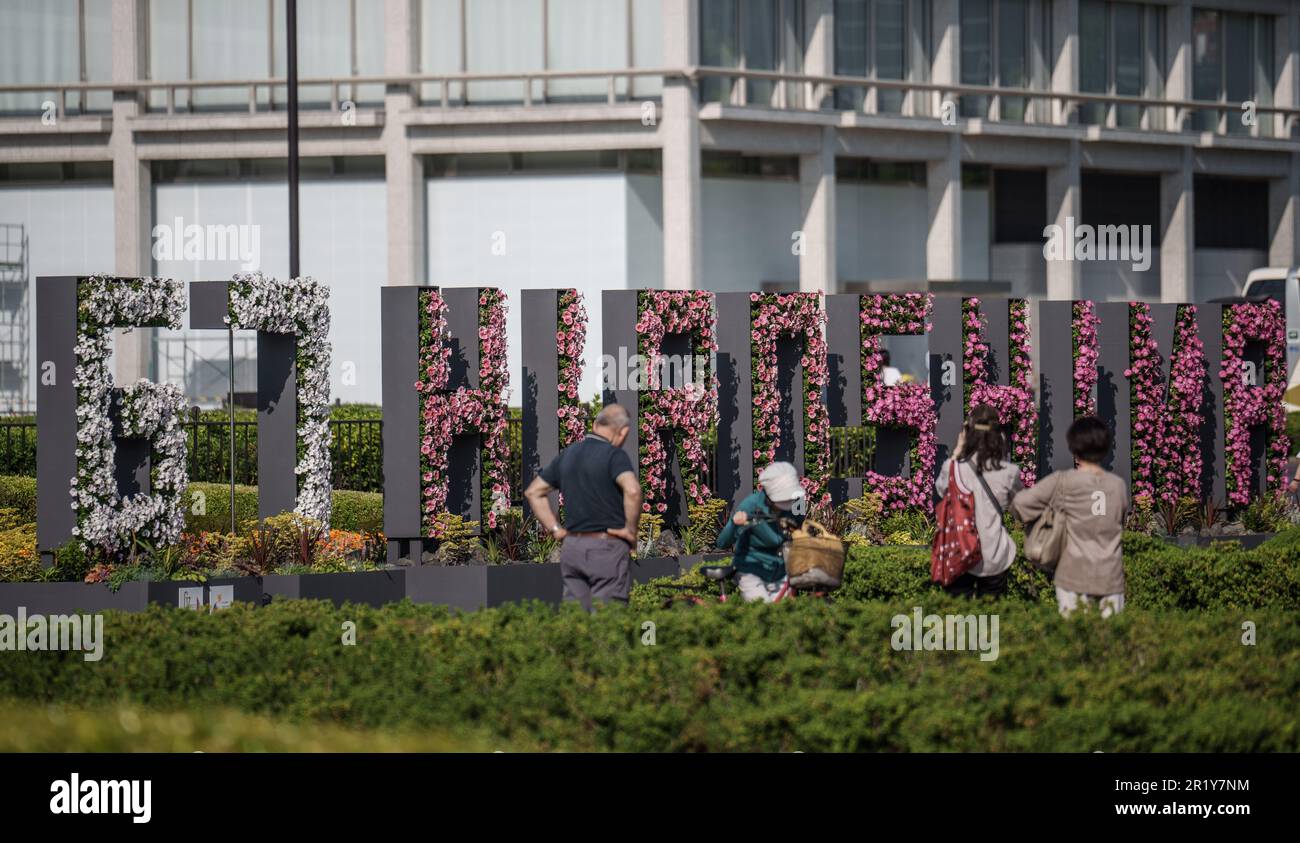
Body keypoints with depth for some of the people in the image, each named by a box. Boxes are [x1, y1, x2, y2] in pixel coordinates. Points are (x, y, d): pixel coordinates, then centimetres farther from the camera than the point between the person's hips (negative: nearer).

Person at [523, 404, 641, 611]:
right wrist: (631, 530, -15)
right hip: (606, 547, -6)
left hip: (571, 546, 6)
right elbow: (632, 490, -28)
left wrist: (554, 529, 14)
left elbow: (533, 491, 19)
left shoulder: (567, 454, 11)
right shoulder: (614, 455, -10)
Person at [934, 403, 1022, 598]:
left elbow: (941, 488, 10)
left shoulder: (954, 468, -13)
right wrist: (1003, 455, 6)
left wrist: (956, 452, 9)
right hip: (994, 560, 0)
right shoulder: (1007, 472, -13)